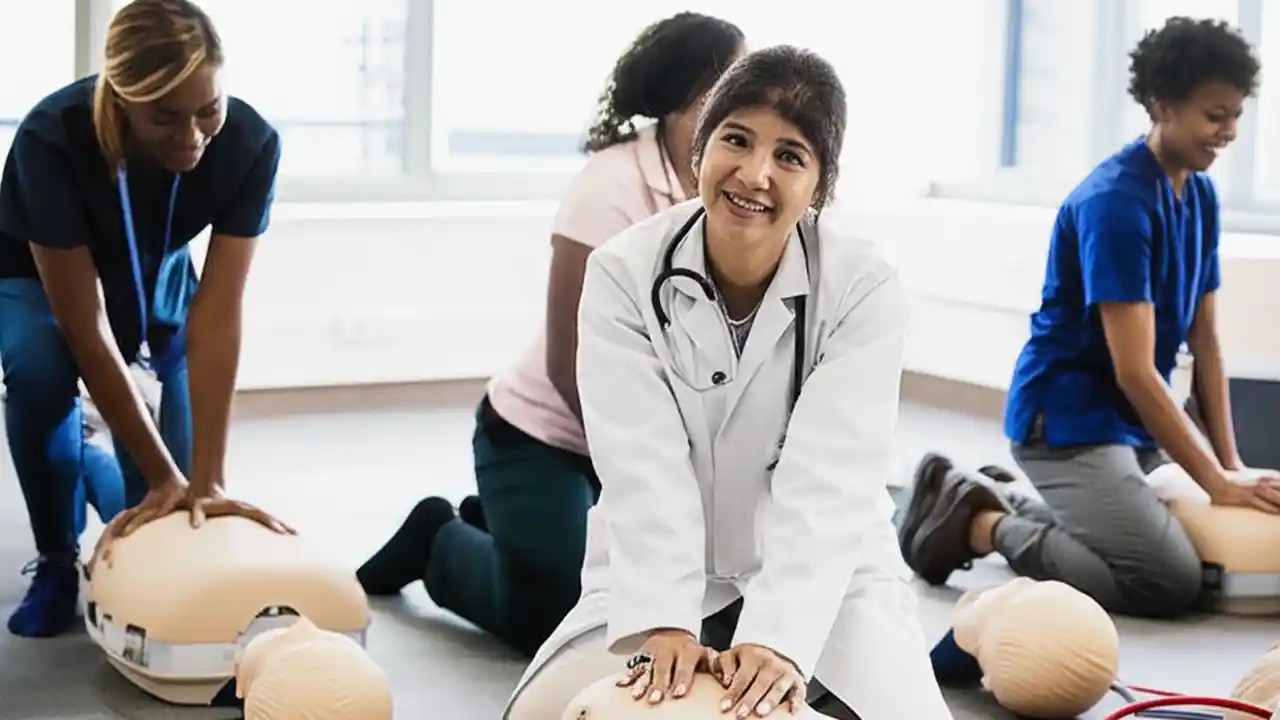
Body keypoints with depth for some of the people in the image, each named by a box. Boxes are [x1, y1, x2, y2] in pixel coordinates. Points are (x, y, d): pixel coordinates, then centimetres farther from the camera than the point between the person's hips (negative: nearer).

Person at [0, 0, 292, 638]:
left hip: (158, 283, 2)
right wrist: (165, 476, -34)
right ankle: (57, 562, -11)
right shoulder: (53, 137, -39)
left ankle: (94, 467, 26)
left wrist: (205, 479, -34)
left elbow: (217, 314, -31)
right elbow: (86, 329, -36)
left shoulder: (250, 142, -32)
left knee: (184, 514, -10)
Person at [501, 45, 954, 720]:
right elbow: (643, 466, -24)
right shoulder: (624, 272, -15)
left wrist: (778, 639, -40)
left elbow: (827, 478, -27)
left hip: (825, 572, 0)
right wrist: (663, 624, -36)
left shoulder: (865, 288, -18)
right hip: (662, 568, 1)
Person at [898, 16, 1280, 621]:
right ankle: (977, 522, -6)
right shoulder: (1115, 203, -21)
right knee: (1170, 583, -21)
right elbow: (1135, 371, -23)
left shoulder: (1200, 193, 7)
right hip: (1068, 421, -10)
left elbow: (1204, 341, 10)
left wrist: (1229, 463, 3)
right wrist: (1217, 482, -20)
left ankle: (1007, 500, 20)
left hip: (1134, 421, 10)